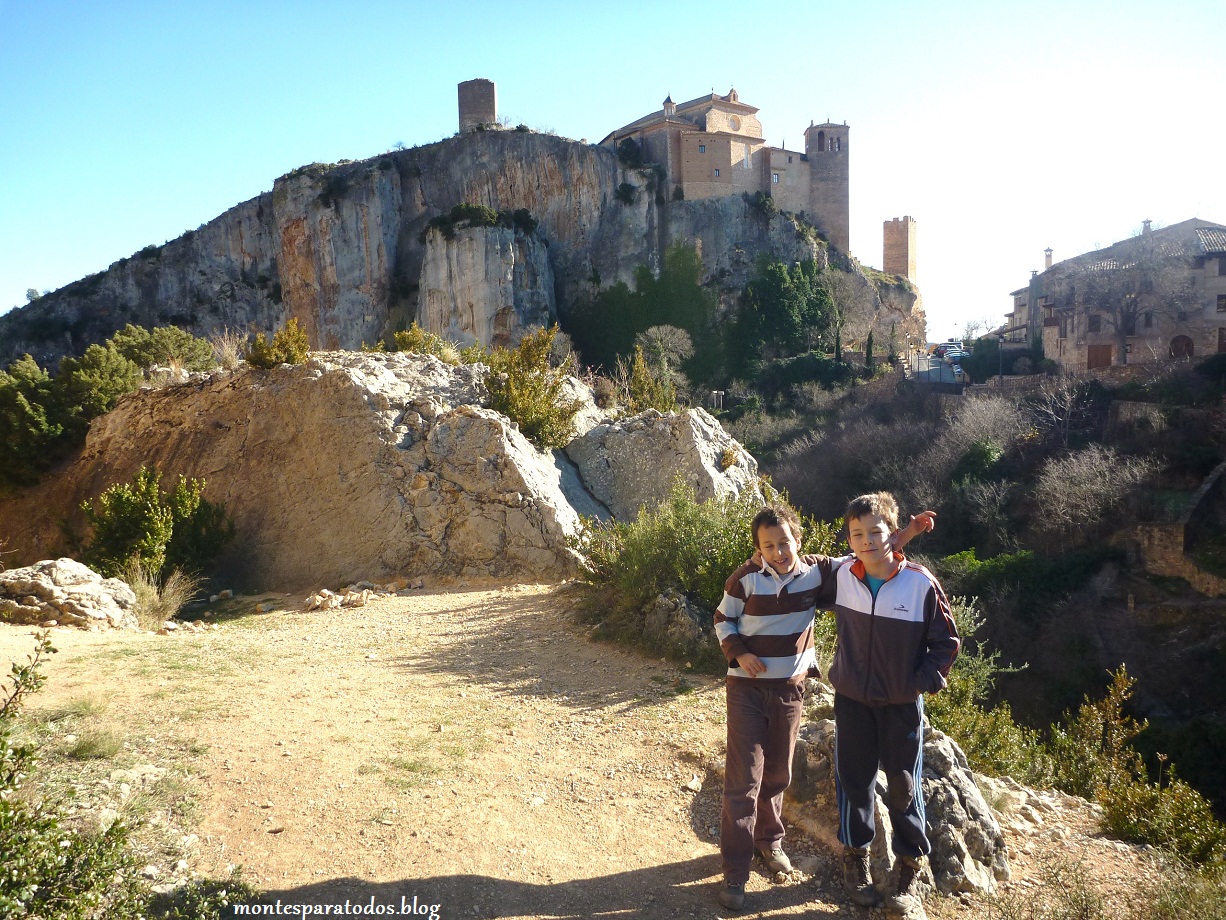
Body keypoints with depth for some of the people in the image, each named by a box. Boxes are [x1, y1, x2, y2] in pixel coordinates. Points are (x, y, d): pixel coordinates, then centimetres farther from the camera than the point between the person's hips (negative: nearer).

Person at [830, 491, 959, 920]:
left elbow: (946, 641, -5)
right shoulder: (841, 576, -8)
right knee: (854, 781, 13)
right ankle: (855, 857, 32)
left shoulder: (920, 583, -16)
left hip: (902, 704, -2)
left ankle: (910, 872, 26)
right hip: (852, 699, 2)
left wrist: (926, 681, -9)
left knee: (904, 787, 10)